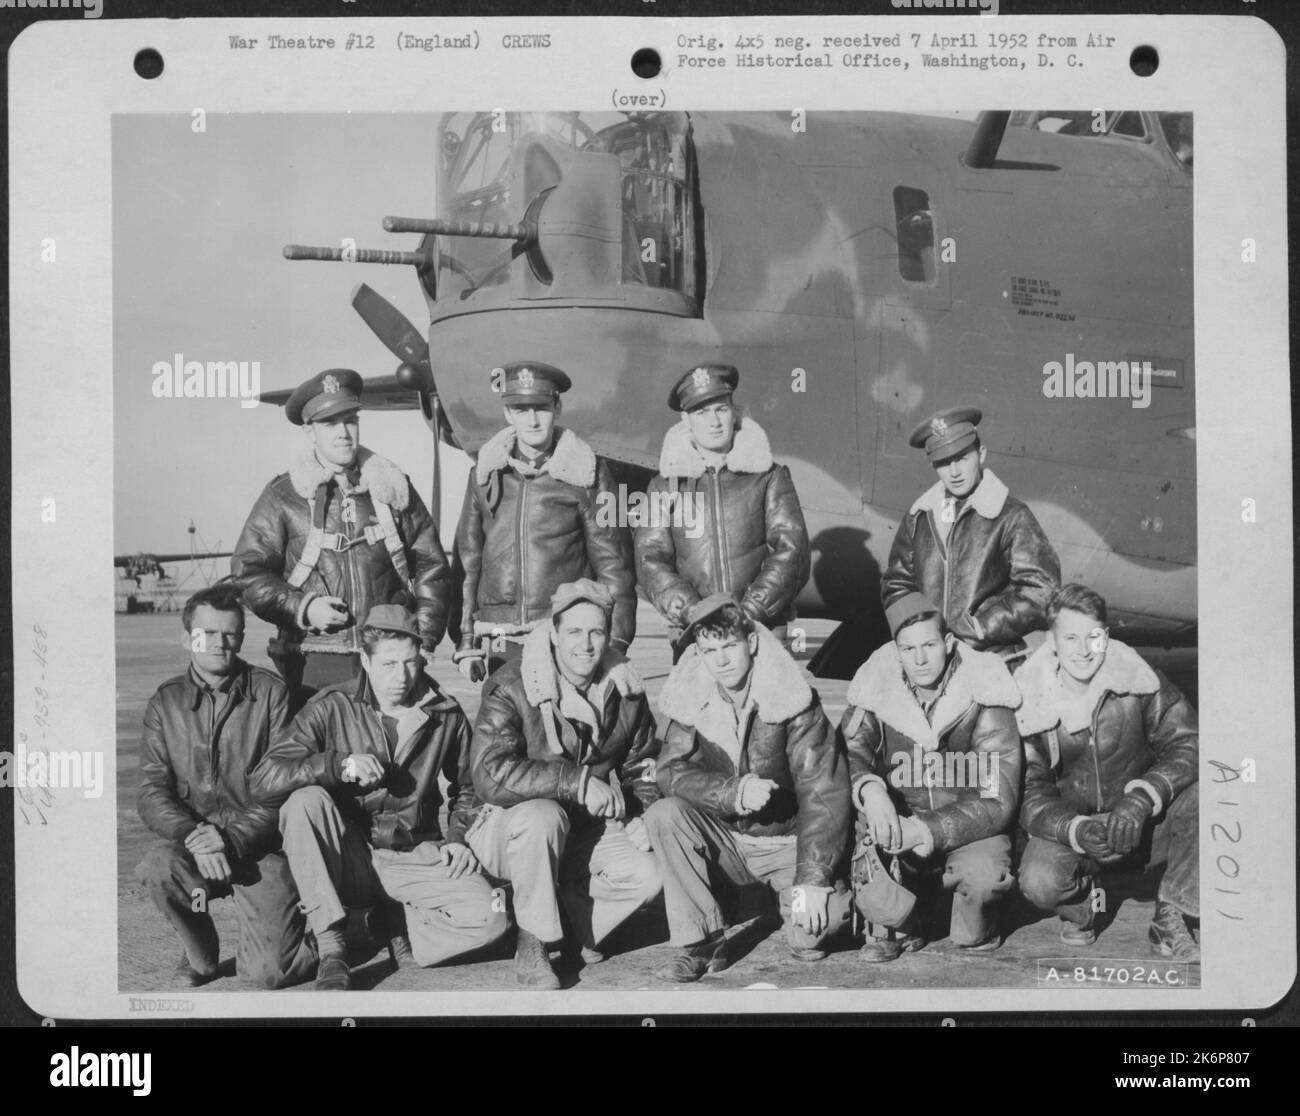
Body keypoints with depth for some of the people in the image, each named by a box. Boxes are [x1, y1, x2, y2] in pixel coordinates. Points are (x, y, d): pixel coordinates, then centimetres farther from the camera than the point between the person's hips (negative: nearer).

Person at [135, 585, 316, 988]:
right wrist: (191, 835, -20)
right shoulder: (166, 702, 6)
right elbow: (153, 794, -1)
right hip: (192, 840, 2)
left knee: (273, 970, -16)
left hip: (258, 845, -2)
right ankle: (201, 953, -1)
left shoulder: (270, 693, -2)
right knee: (158, 868, -33)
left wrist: (233, 839, -21)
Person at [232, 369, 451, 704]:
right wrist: (302, 608, -10)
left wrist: (424, 638, 2)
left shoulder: (393, 488, 10)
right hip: (314, 662, -1)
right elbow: (248, 571, 3)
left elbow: (431, 567, 12)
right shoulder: (283, 496, 4)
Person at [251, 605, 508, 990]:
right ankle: (331, 950, -23)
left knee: (491, 918, -25)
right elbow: (264, 780, -14)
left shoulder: (446, 716, 3)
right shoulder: (332, 708, -6)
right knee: (305, 800, -31)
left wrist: (458, 837, 4)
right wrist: (338, 764, -26)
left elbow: (466, 788, 22)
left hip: (418, 856, 1)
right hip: (348, 860, -1)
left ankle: (398, 925, 5)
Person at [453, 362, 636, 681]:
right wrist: (466, 643, 8)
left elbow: (613, 564, 1)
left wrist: (615, 645, -4)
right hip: (499, 644, 2)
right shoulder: (485, 472, 9)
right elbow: (467, 558, 12)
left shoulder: (586, 473, 1)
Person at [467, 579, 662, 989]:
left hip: (589, 831, 4)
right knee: (542, 815, -37)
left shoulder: (626, 692, 0)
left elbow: (642, 768, 15)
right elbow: (490, 775, -31)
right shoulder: (512, 689, -18)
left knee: (647, 876, -21)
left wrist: (641, 815, -6)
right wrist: (579, 782, -34)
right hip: (509, 829, -4)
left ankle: (578, 927, 7)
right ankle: (531, 947, -20)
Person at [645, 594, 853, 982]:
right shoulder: (691, 701, -6)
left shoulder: (794, 702, -16)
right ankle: (701, 942, -15)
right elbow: (671, 771, -13)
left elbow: (823, 790, -20)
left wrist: (812, 880, -28)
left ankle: (806, 929, 10)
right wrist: (734, 793, -31)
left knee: (833, 910, -29)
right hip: (723, 842, 3)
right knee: (664, 815, -24)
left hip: (786, 841, -2)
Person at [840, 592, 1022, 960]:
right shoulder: (878, 691, -6)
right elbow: (847, 752, -15)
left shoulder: (983, 698, -14)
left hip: (969, 829, -2)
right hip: (898, 819, 2)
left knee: (985, 878, -33)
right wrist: (869, 788, -40)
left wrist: (926, 831, -31)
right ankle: (897, 926, 5)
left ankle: (975, 934, 6)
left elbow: (999, 800, -18)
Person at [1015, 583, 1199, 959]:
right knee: (1039, 881, -32)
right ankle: (1080, 907, 6)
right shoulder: (1028, 700, -13)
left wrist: (1141, 799, -33)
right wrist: (1079, 831, -33)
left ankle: (1170, 921, -11)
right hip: (1068, 826, -1)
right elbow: (1029, 796, -13)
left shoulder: (1136, 677, -13)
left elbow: (1187, 745, -16)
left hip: (1144, 826, 1)